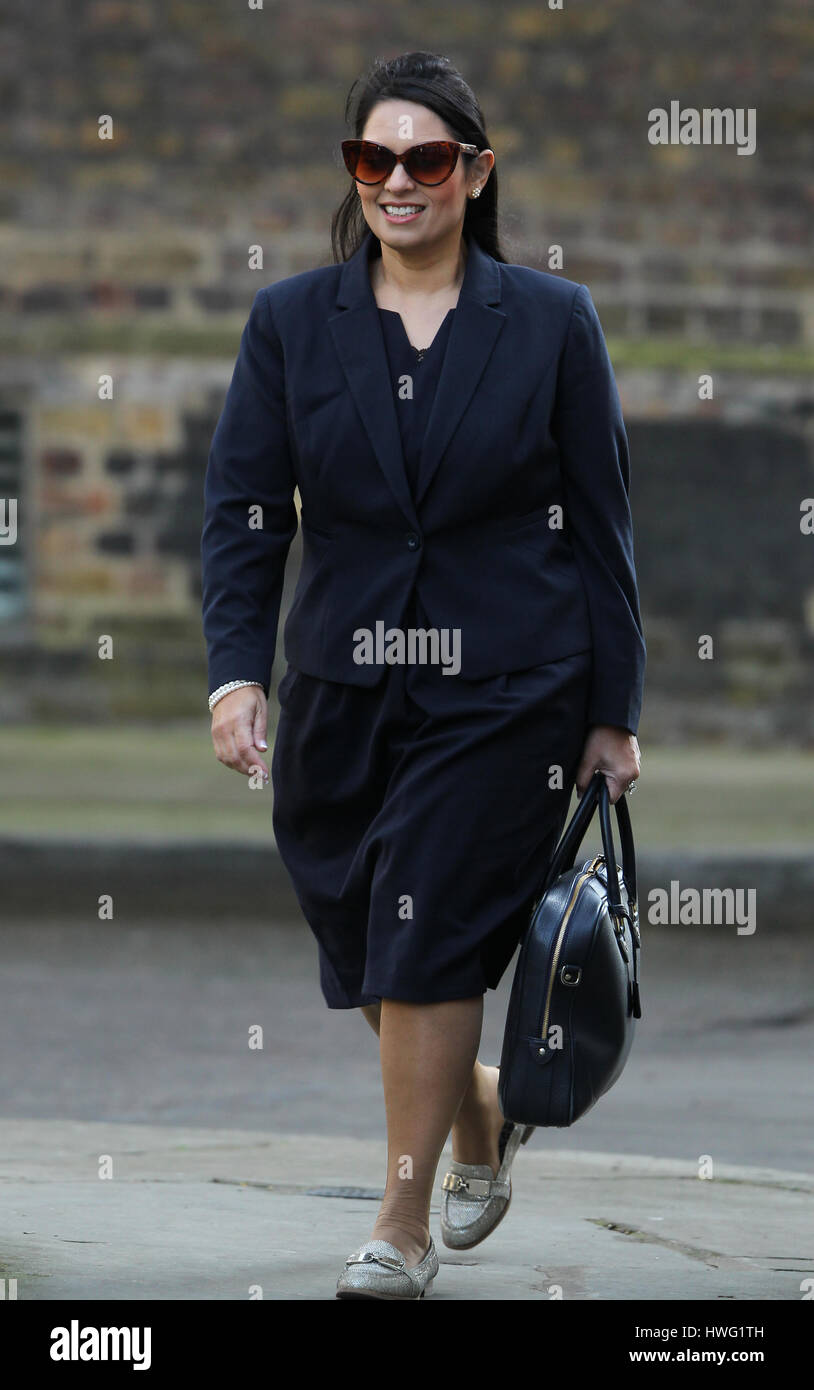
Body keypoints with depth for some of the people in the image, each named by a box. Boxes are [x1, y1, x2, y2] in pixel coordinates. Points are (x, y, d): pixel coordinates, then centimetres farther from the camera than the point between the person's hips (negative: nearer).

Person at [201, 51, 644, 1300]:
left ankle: (405, 1227, 1)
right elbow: (243, 509, 1)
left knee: (427, 940, -10)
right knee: (359, 950, 11)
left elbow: (598, 526, 2)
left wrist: (613, 711, 1)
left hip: (501, 692, -3)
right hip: (342, 688, 3)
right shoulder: (291, 323, 4)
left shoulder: (552, 322, -1)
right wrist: (237, 669, -12)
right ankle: (481, 1117, 40)